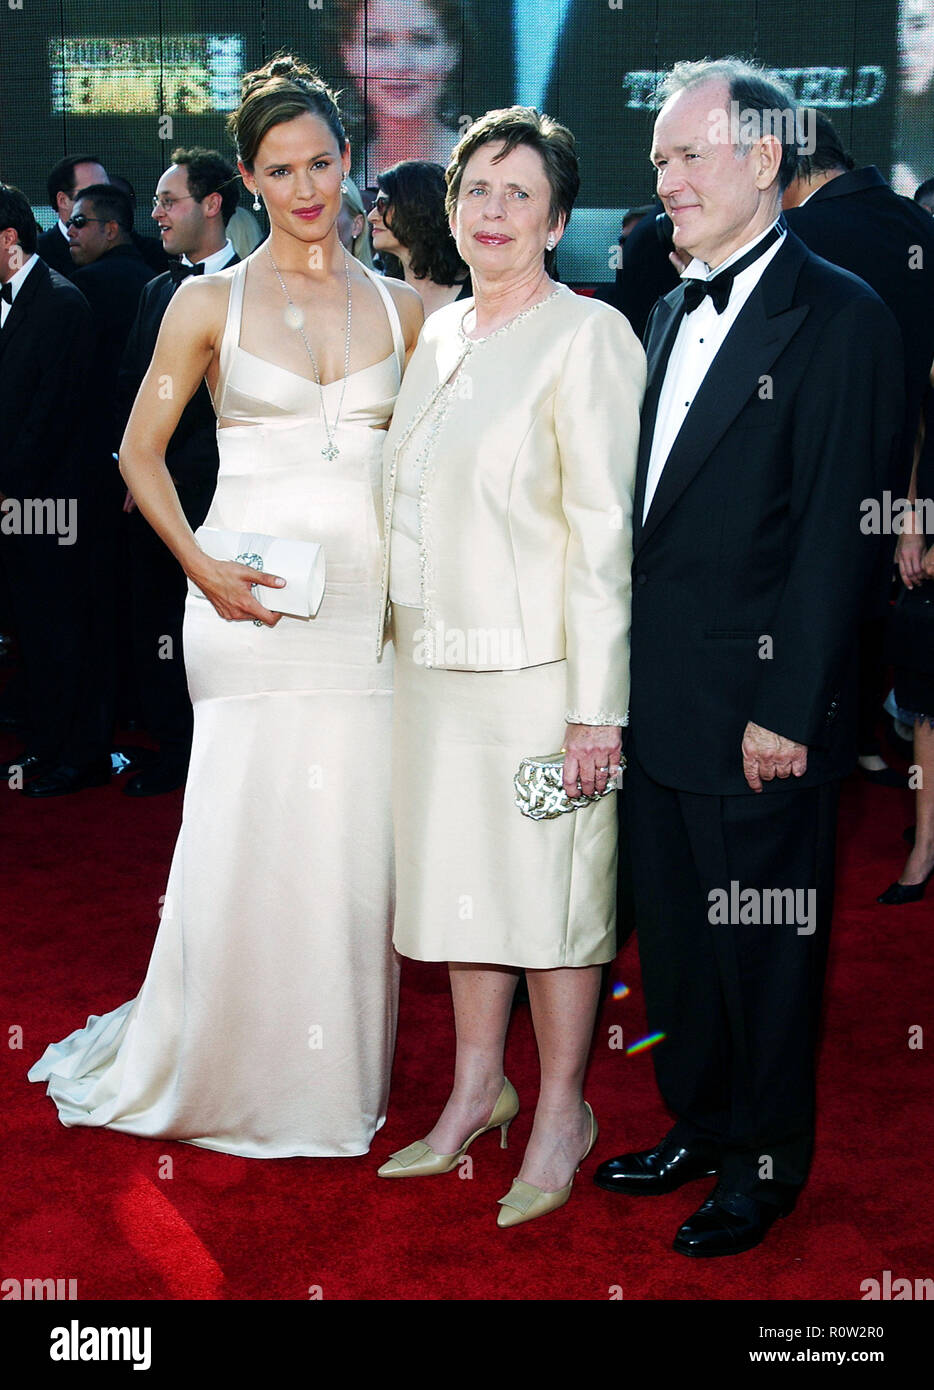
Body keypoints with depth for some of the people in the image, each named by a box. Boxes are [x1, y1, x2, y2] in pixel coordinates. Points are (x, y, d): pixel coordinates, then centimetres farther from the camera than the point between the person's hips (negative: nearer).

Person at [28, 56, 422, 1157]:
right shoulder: (210, 302, 3)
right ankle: (219, 1072, 20)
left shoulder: (399, 308, 10)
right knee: (242, 837, -2)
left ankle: (335, 1077, 21)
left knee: (353, 843, 4)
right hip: (251, 598, -2)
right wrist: (202, 568, -8)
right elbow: (140, 455, 5)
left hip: (371, 598, 2)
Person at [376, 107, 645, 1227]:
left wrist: (597, 705, -18)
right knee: (460, 875, 14)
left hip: (538, 668, -7)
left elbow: (605, 530, -15)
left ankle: (561, 1114, 20)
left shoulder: (588, 338, -11)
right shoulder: (441, 334, 12)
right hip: (436, 664, 7)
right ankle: (476, 1092, 30)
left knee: (551, 889, 4)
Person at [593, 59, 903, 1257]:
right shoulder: (672, 314, 14)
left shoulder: (840, 319, -11)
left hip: (756, 705, -7)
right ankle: (699, 1125, 36)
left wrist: (788, 709, -18)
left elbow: (835, 531, -15)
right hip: (656, 698, 8)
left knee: (764, 941, 7)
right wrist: (620, 681, 10)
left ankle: (766, 1165, 25)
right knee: (673, 931, 18)